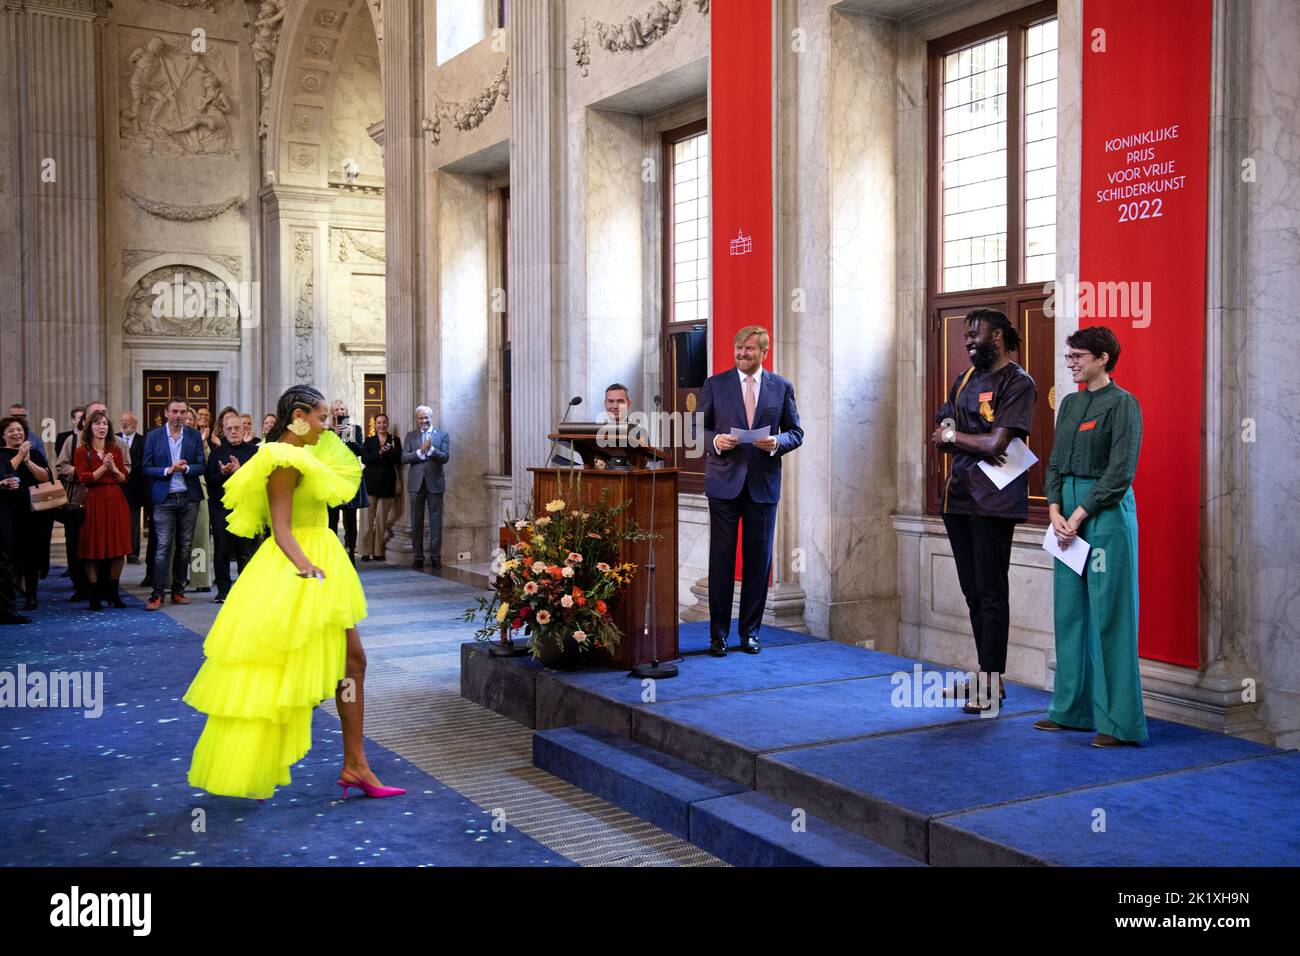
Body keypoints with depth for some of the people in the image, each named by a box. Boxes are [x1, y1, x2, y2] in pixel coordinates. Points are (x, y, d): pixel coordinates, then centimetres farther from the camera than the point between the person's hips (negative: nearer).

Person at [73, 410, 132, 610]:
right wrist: (103, 467, -16)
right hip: (94, 501, -3)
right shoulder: (82, 451, 2)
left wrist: (115, 469, -8)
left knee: (118, 549, 1)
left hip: (116, 501, 3)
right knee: (93, 549, -2)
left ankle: (113, 593, 12)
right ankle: (94, 596, 5)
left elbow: (125, 478, 11)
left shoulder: (116, 449, 12)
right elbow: (83, 478, -7)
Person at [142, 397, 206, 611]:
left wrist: (186, 468, -16)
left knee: (184, 546, 7)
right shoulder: (153, 436, 2)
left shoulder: (194, 436, 6)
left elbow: (201, 466, 3)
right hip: (164, 498, -3)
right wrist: (168, 470, -16)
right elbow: (147, 468, -1)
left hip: (189, 497, 3)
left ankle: (178, 590, 16)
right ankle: (156, 594, -5)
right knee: (163, 546, -7)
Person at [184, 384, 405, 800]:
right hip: (294, 579, -10)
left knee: (351, 661, 9)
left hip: (320, 568, 10)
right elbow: (281, 529, -26)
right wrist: (304, 564, -38)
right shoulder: (284, 461, -16)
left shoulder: (299, 456, 13)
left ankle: (355, 766, 15)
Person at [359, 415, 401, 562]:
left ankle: (378, 551, 3)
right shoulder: (369, 441, 11)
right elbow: (364, 459, -2)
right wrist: (379, 453, -16)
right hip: (371, 482, 0)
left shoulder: (395, 440, 10)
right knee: (369, 516, -3)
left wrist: (388, 451, -15)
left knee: (382, 518, -1)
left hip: (387, 482, 0)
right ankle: (366, 551, -1)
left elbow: (398, 460, 0)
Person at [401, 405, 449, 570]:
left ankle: (435, 557, 5)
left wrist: (430, 449, -21)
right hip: (416, 483, 2)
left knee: (435, 521, 0)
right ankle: (418, 557, 11)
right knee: (416, 522, 5)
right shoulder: (411, 436, 10)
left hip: (434, 483, -2)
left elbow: (445, 457, -7)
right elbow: (404, 458, -1)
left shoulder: (443, 435, 6)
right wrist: (421, 451, -14)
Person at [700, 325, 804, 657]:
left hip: (763, 483, 1)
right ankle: (718, 634, 8)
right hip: (724, 481, -1)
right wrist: (715, 440, -14)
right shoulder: (715, 384, 5)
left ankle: (750, 632, 17)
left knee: (758, 560, 6)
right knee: (721, 558, 1)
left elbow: (796, 432, 9)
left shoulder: (782, 387, 7)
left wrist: (777, 442, -12)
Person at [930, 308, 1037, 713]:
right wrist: (974, 443, -7)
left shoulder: (1017, 383, -7)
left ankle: (993, 682, 2)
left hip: (994, 502, -8)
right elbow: (940, 436, 13)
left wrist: (953, 435, -1)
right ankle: (985, 675, 20)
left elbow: (996, 442, -16)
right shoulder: (965, 380, 17)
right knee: (973, 591, 11)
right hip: (959, 498, 8)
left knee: (990, 592, -4)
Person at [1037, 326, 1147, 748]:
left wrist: (1080, 515, -15)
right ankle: (1071, 709, 20)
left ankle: (1119, 721, 2)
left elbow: (1121, 470, -14)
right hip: (1069, 514, 8)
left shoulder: (1122, 403, -9)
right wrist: (1054, 509, -2)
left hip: (1107, 512, -8)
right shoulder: (1069, 403, 14)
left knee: (1108, 614, -5)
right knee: (1069, 611, 10)